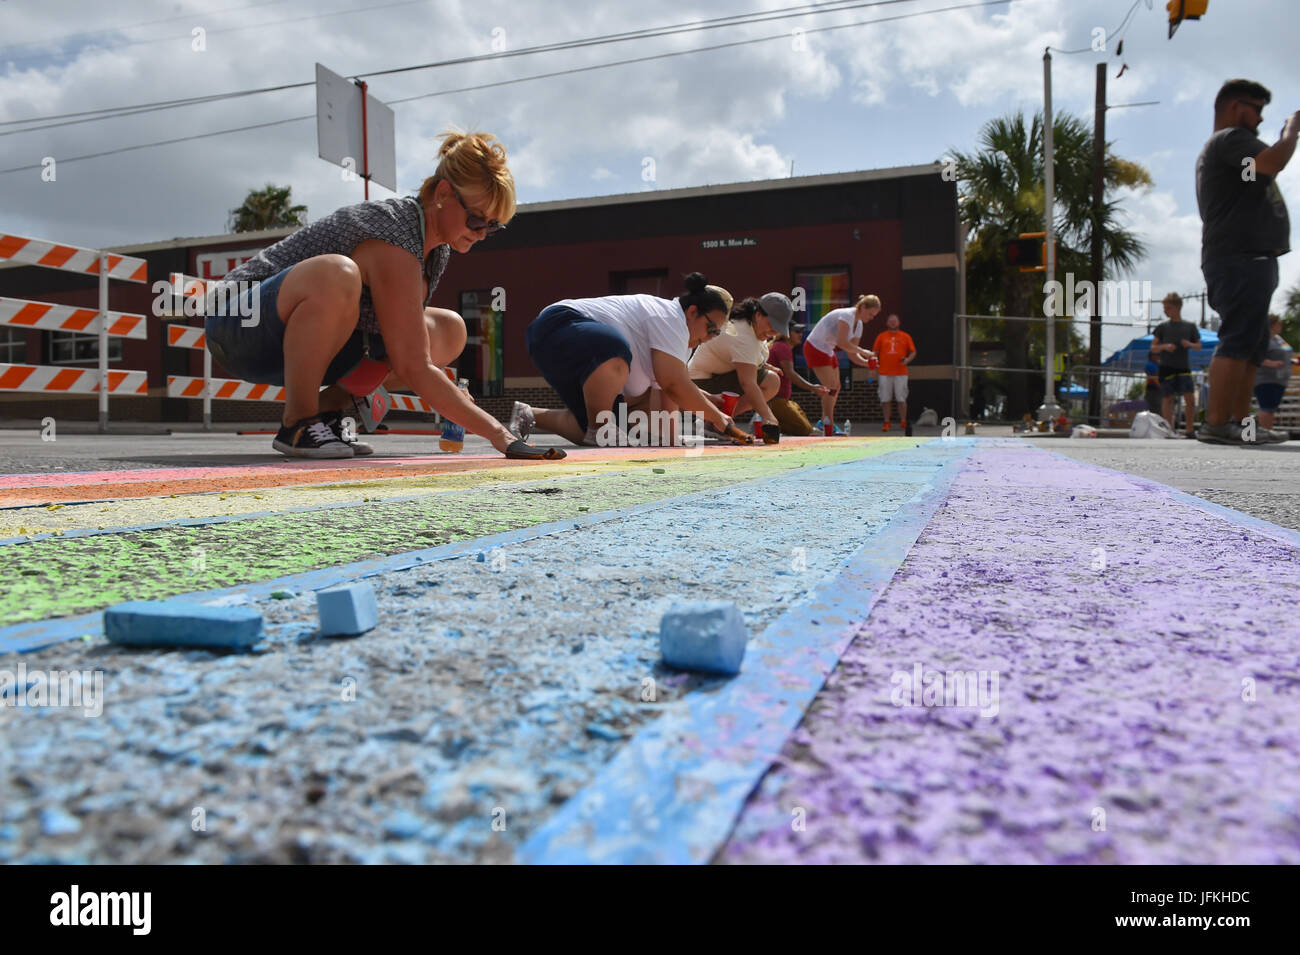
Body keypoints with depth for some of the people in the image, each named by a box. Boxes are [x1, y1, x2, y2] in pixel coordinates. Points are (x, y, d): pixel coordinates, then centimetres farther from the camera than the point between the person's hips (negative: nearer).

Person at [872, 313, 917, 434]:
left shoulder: (905, 336, 11)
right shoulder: (881, 336, 11)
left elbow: (913, 352, 11)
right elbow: (875, 352, 11)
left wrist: (907, 360, -9)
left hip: (901, 373, 0)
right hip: (885, 373, 1)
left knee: (901, 399, -2)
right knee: (885, 399, -1)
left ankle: (903, 422, 6)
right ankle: (886, 423, 6)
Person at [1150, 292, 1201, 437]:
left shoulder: (1190, 327, 9)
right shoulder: (1162, 327, 6)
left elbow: (1198, 346, 14)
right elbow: (1153, 348, 6)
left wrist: (1190, 344, -7)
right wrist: (1164, 346, -14)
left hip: (1184, 367, 1)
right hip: (1166, 366, -1)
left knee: (1190, 398, -7)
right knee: (1168, 398, -1)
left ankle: (1190, 430, 1)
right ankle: (1170, 429, 5)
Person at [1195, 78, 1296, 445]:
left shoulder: (1217, 148, 29)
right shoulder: (1230, 139, -4)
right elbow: (1271, 161, -22)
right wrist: (1291, 129, -7)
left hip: (1243, 261, 11)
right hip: (1243, 260, -11)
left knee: (1252, 346, 9)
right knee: (1237, 342, -17)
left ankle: (1239, 421, 8)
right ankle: (1216, 424, -22)